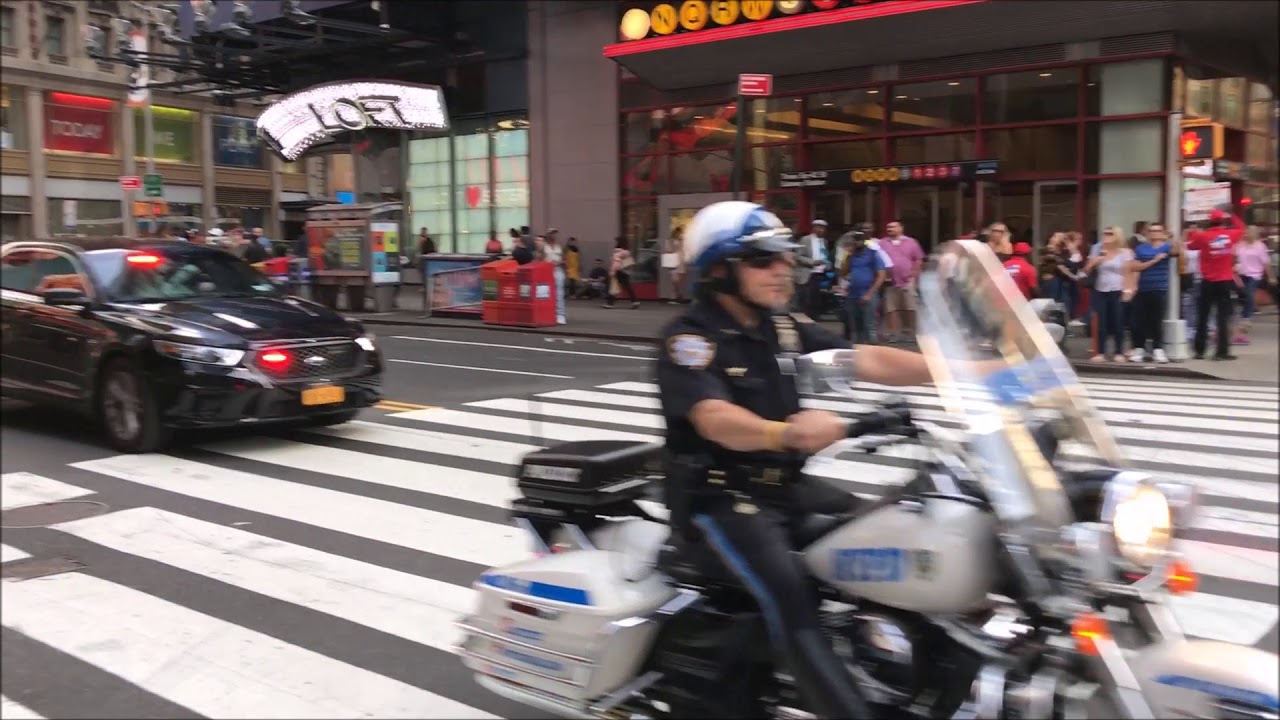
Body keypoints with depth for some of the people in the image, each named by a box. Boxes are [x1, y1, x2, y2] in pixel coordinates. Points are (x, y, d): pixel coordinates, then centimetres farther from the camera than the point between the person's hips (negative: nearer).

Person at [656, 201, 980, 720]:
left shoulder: (783, 327, 7)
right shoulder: (690, 338, -15)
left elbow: (866, 361, -1)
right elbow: (713, 419, -33)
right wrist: (785, 432, -54)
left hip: (785, 484, 7)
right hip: (720, 497, -7)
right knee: (787, 592, -28)